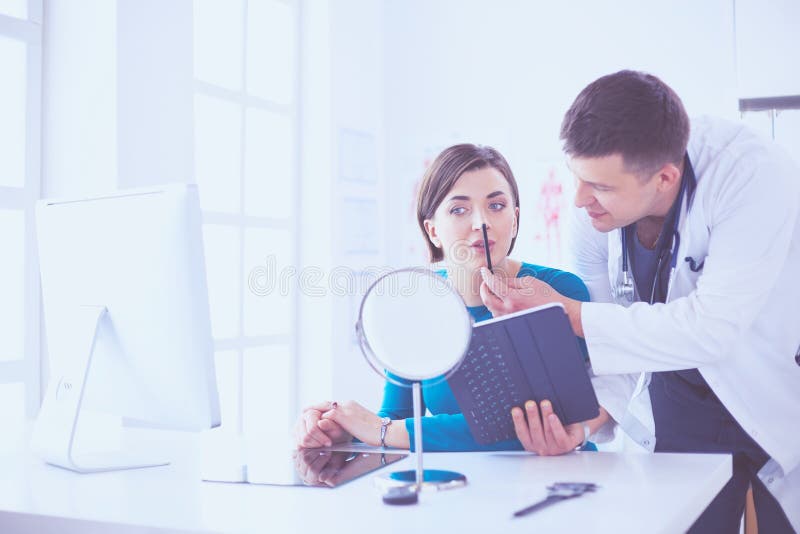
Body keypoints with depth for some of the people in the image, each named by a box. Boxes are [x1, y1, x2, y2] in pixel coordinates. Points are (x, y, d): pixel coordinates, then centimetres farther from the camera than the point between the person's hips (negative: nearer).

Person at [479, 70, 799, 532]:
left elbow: (710, 330, -36)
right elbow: (616, 343, -11)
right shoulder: (592, 213, -16)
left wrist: (565, 312, -34)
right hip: (681, 403, 4)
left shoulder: (752, 172, -31)